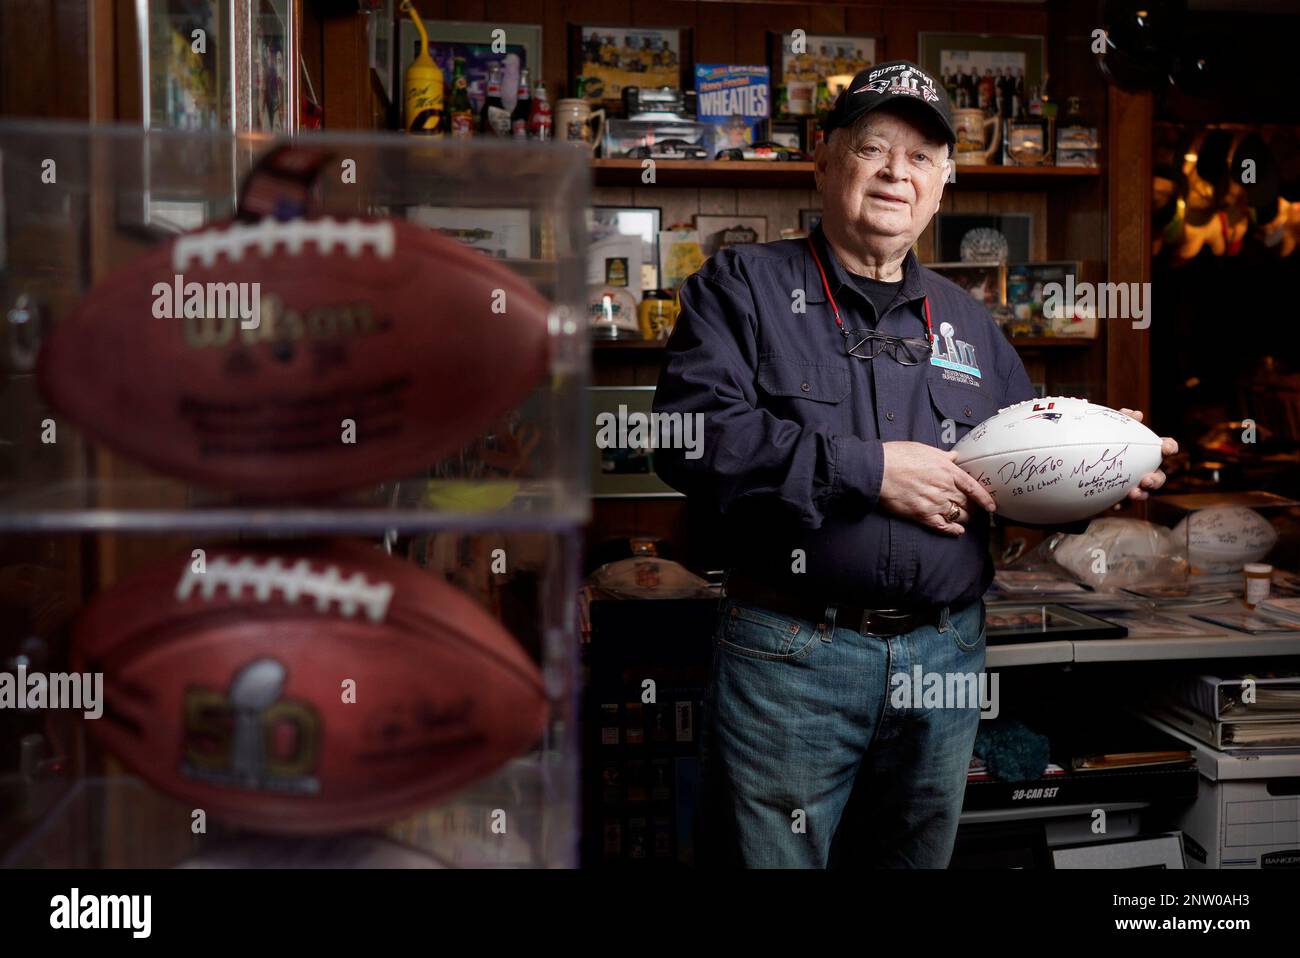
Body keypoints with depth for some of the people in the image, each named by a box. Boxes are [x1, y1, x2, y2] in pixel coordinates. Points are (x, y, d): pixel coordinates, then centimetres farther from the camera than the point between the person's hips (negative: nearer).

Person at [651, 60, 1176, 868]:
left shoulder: (970, 324, 16)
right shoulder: (744, 286, 0)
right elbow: (694, 434, -16)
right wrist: (866, 468, -18)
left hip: (948, 656, 5)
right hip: (791, 654, -5)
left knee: (919, 856, 19)